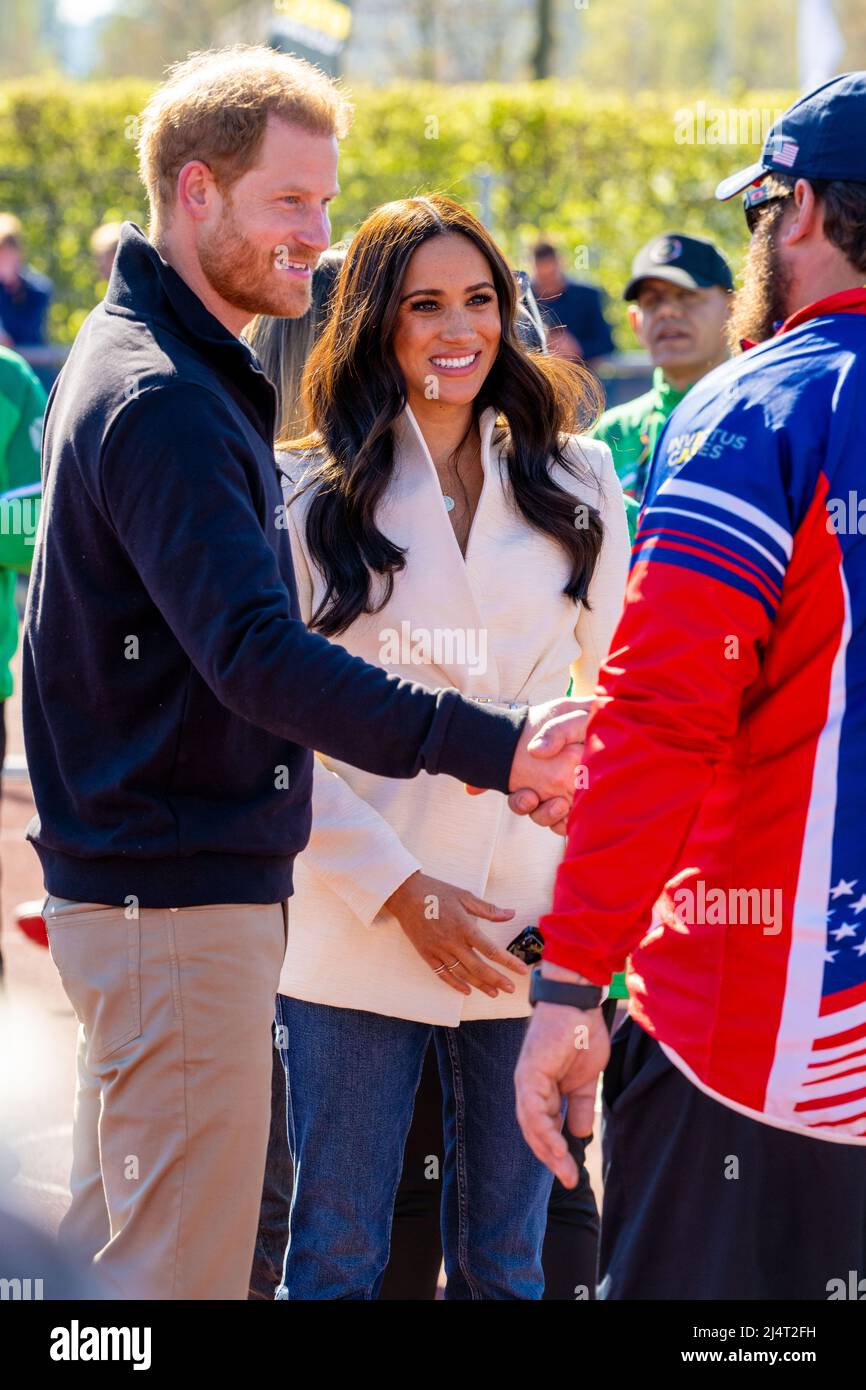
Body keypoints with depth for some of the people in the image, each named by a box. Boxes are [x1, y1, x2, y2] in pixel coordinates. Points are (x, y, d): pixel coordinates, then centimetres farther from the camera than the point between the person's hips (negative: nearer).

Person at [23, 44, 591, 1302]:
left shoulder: (167, 369, 14)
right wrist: (498, 751, -34)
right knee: (184, 1263, -8)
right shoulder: (159, 403, -19)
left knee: (115, 1236, 18)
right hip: (179, 897, -11)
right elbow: (259, 658, -29)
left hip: (142, 883, 11)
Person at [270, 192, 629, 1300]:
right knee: (335, 1261, 5)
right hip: (359, 938, -2)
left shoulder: (577, 483, 9)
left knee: (505, 1262, 10)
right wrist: (401, 892, -12)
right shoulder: (305, 494, -1)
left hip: (533, 933, 2)